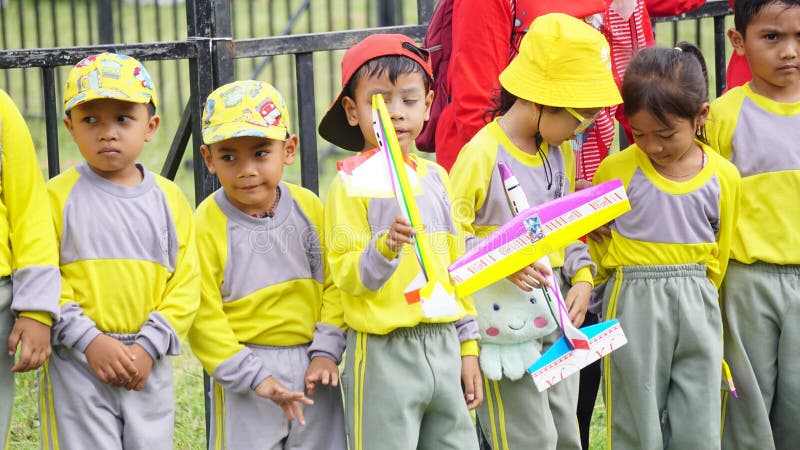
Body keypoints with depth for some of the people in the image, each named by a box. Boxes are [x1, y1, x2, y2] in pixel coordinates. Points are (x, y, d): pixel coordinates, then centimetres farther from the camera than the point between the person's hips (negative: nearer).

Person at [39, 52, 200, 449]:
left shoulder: (169, 199, 6)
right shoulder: (58, 196, -3)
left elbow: (185, 283, 2)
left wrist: (148, 347, -10)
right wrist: (90, 341, -16)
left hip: (149, 369, 3)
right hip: (77, 365, -3)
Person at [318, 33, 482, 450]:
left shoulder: (435, 178, 10)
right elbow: (348, 277, -11)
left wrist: (468, 346, 15)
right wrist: (386, 247, -30)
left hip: (442, 347, 5)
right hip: (384, 353, -5)